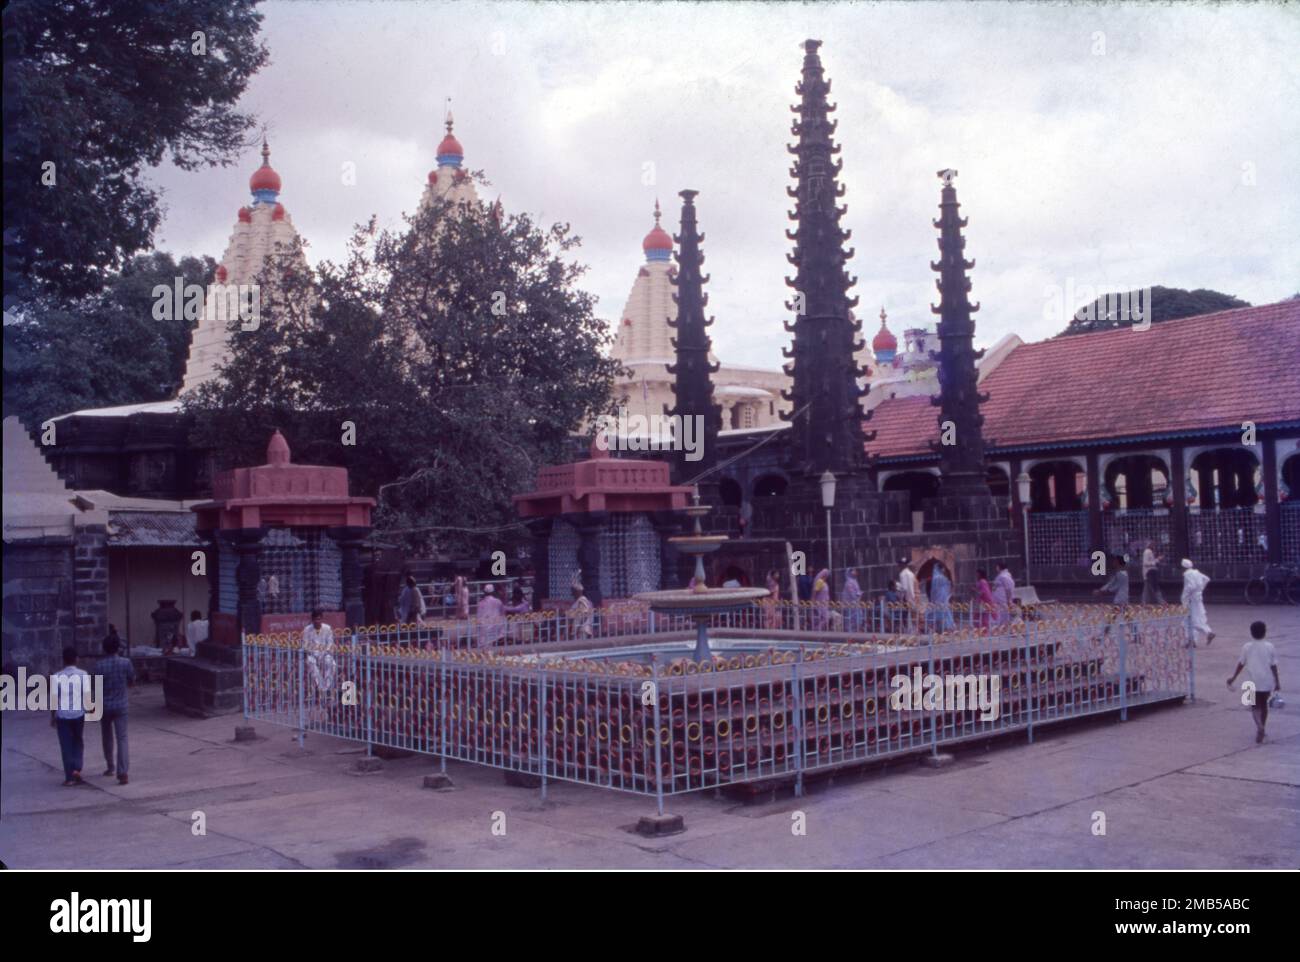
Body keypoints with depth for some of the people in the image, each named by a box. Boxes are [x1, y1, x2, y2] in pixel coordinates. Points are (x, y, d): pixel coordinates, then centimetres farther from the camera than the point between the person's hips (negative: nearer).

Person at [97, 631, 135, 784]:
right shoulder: (125, 663, -8)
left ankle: (110, 767, 33)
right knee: (122, 738, -3)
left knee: (107, 737, 20)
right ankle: (122, 772, -14)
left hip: (105, 706, 0)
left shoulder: (100, 666, -11)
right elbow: (132, 679, 6)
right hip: (121, 705, 0)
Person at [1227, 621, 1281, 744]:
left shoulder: (1247, 647, -4)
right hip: (1267, 681, 2)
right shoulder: (1270, 647, -2)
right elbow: (1273, 666, 0)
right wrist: (1277, 682, 9)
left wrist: (1233, 678, 12)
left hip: (1252, 682, -1)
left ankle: (1259, 726, -23)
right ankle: (1261, 730, 25)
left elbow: (1241, 664, 1)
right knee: (1263, 704, 18)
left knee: (1255, 706, 4)